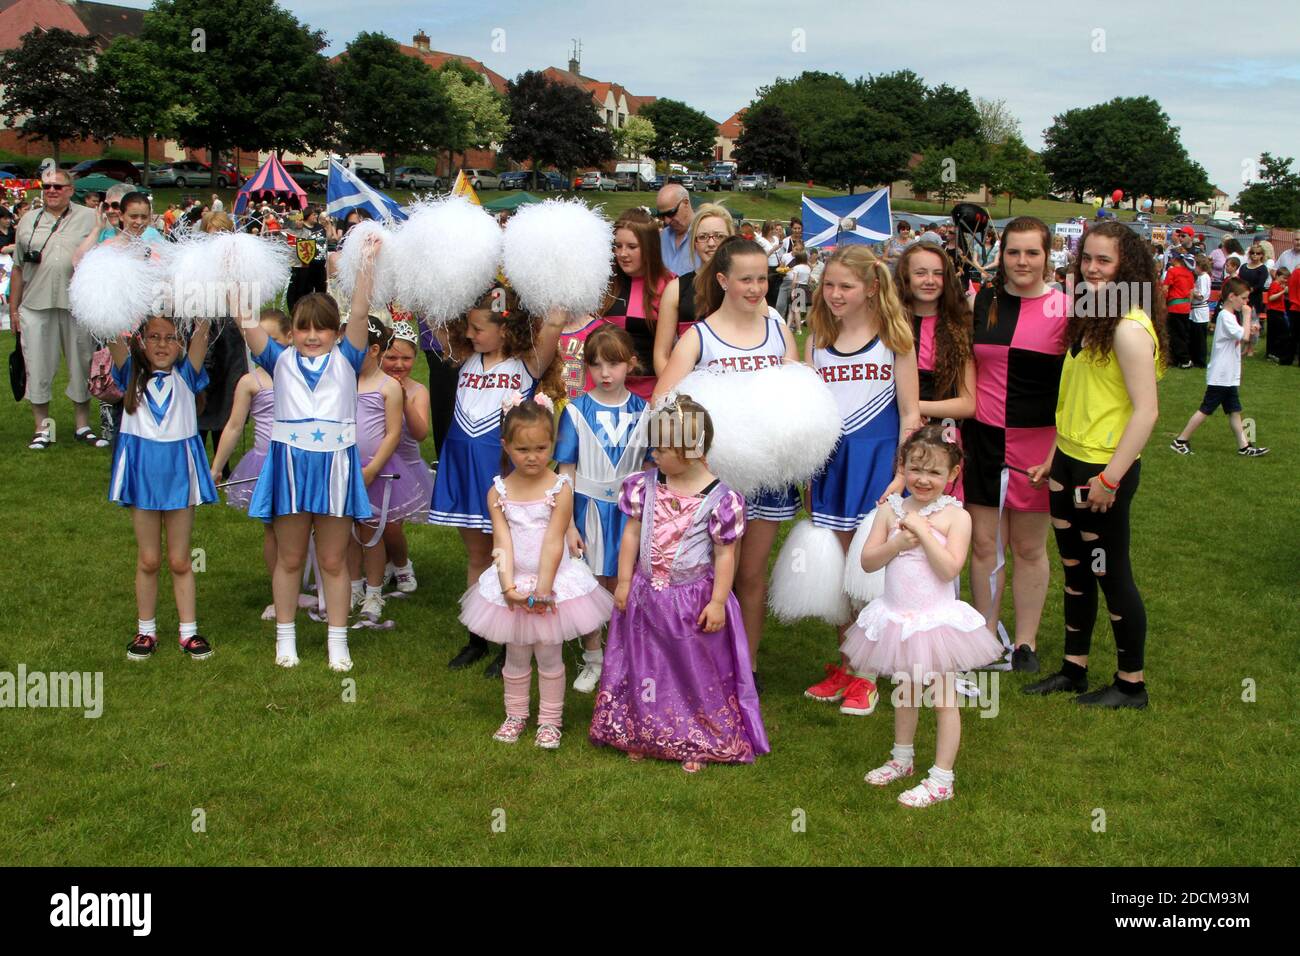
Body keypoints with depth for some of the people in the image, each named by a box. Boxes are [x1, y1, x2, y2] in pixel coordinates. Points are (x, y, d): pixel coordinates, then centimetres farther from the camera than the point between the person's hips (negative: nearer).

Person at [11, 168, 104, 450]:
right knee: (38, 366, 5)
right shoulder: (28, 221, 12)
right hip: (36, 305, 2)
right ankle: (41, 427, 15)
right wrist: (13, 308, 11)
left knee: (81, 366, 6)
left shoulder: (90, 219, 4)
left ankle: (83, 425, 18)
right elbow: (18, 268, 14)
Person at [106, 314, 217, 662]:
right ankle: (145, 631, 21)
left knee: (179, 560, 7)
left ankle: (189, 631, 16)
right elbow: (114, 338, -11)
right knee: (148, 559, 9)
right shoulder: (133, 375, 3)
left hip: (179, 470, -1)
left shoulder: (185, 376, 1)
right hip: (142, 469, 1)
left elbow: (202, 335, -12)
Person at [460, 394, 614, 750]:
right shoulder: (498, 491, -5)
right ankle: (515, 716, 31)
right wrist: (509, 587, -21)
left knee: (549, 656, 9)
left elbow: (553, 543, -15)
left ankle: (549, 720, 23)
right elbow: (502, 543, -11)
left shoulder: (560, 488, -12)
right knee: (515, 656, 15)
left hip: (553, 581, -2)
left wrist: (542, 588, -19)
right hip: (512, 584, 2)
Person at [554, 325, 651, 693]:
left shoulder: (642, 411, 0)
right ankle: (593, 661, 22)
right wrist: (567, 524, -6)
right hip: (588, 508, -1)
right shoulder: (576, 411, -5)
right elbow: (566, 471, -3)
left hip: (628, 511, 1)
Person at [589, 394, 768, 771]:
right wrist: (624, 582, 4)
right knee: (644, 667, 15)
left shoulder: (718, 499, -15)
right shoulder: (647, 486, -2)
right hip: (645, 595, 4)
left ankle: (698, 745, 23)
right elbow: (631, 534, 4)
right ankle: (643, 737, 32)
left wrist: (717, 602, -11)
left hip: (693, 599, -4)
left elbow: (725, 555, -10)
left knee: (698, 673, 8)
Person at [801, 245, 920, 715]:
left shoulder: (894, 337, -1)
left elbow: (909, 413, -2)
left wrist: (902, 474, -9)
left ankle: (865, 675, 10)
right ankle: (844, 665, 21)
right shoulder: (818, 338, 8)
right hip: (830, 461, 4)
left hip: (877, 461, -3)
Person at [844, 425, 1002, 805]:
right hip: (896, 619, 5)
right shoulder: (891, 510, 0)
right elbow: (867, 561, -4)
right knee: (904, 692, 23)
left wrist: (923, 531, -21)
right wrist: (899, 542, -18)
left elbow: (949, 568, -21)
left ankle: (942, 778, 11)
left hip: (936, 620, -5)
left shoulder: (955, 516, -11)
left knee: (944, 699, 4)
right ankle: (902, 758, 40)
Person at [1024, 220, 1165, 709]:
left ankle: (1131, 685, 18)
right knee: (1075, 569, 17)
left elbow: (1146, 411, -22)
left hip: (1104, 469, -9)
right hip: (1069, 462, 9)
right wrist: (1055, 457, 15)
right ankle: (1074, 669, 30)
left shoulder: (1129, 327, -18)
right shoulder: (1090, 318, 10)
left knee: (1111, 573, 3)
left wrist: (1110, 477, -23)